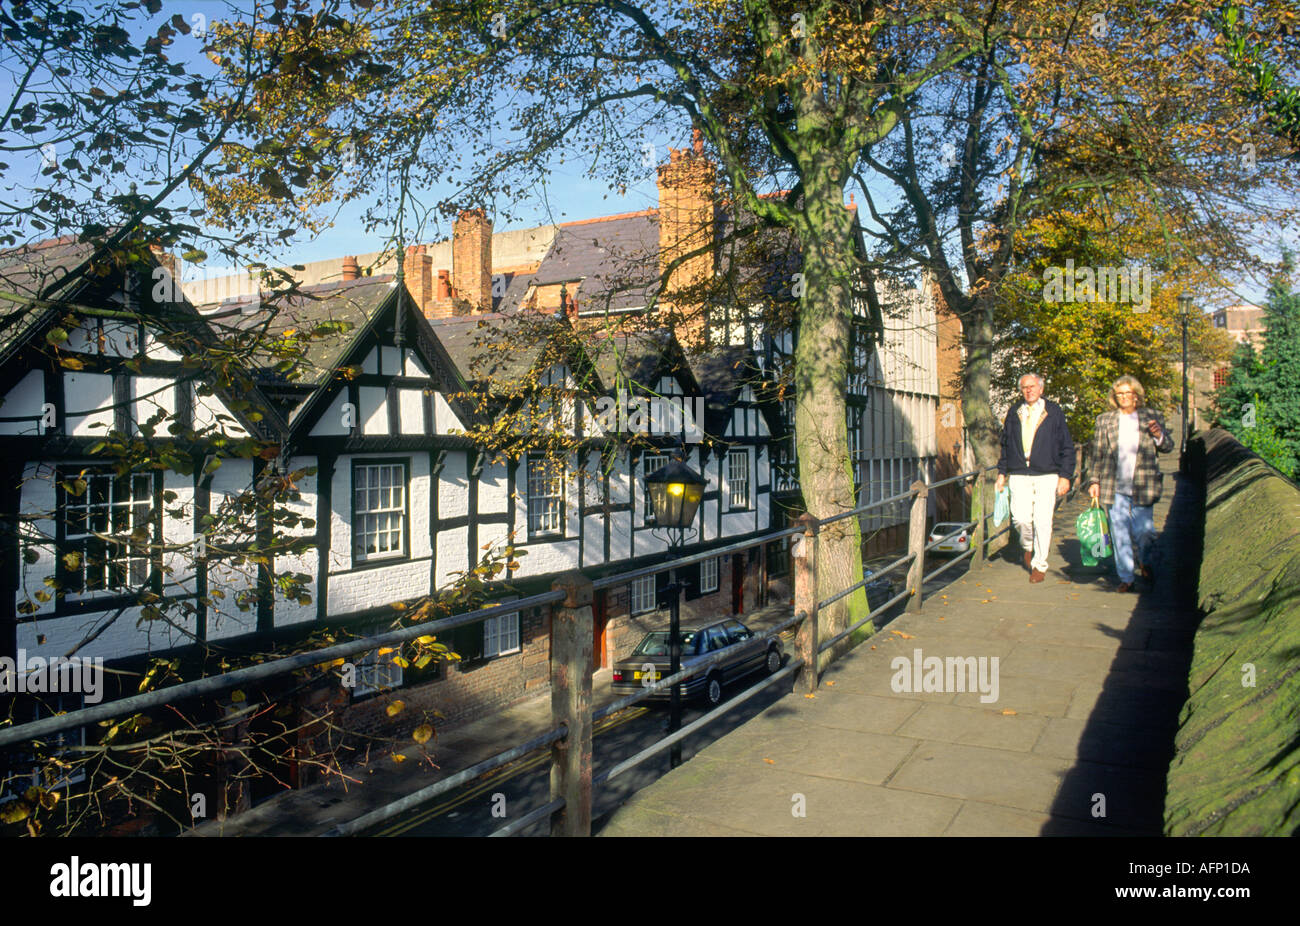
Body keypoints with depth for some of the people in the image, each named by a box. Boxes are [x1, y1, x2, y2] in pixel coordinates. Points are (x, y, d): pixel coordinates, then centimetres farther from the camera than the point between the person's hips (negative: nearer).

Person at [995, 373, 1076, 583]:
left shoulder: (1054, 413, 3)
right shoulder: (1014, 414, 11)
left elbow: (1067, 447, 4)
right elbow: (1005, 445, 18)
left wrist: (1065, 476, -3)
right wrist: (1002, 472, 13)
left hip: (1047, 475, -2)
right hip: (1019, 476, 2)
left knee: (1043, 521, -4)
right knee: (1021, 518, -7)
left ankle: (1039, 566, 10)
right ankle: (1028, 546, 26)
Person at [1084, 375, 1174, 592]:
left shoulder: (1152, 417, 7)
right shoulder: (1104, 420, 7)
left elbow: (1168, 446, 12)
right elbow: (1095, 453, 9)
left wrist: (1159, 435, -9)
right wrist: (1094, 481, 3)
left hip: (1142, 486, 0)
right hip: (1114, 487, 0)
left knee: (1143, 530, 1)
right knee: (1119, 532, 2)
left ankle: (1141, 560, 33)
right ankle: (1126, 578, 13)